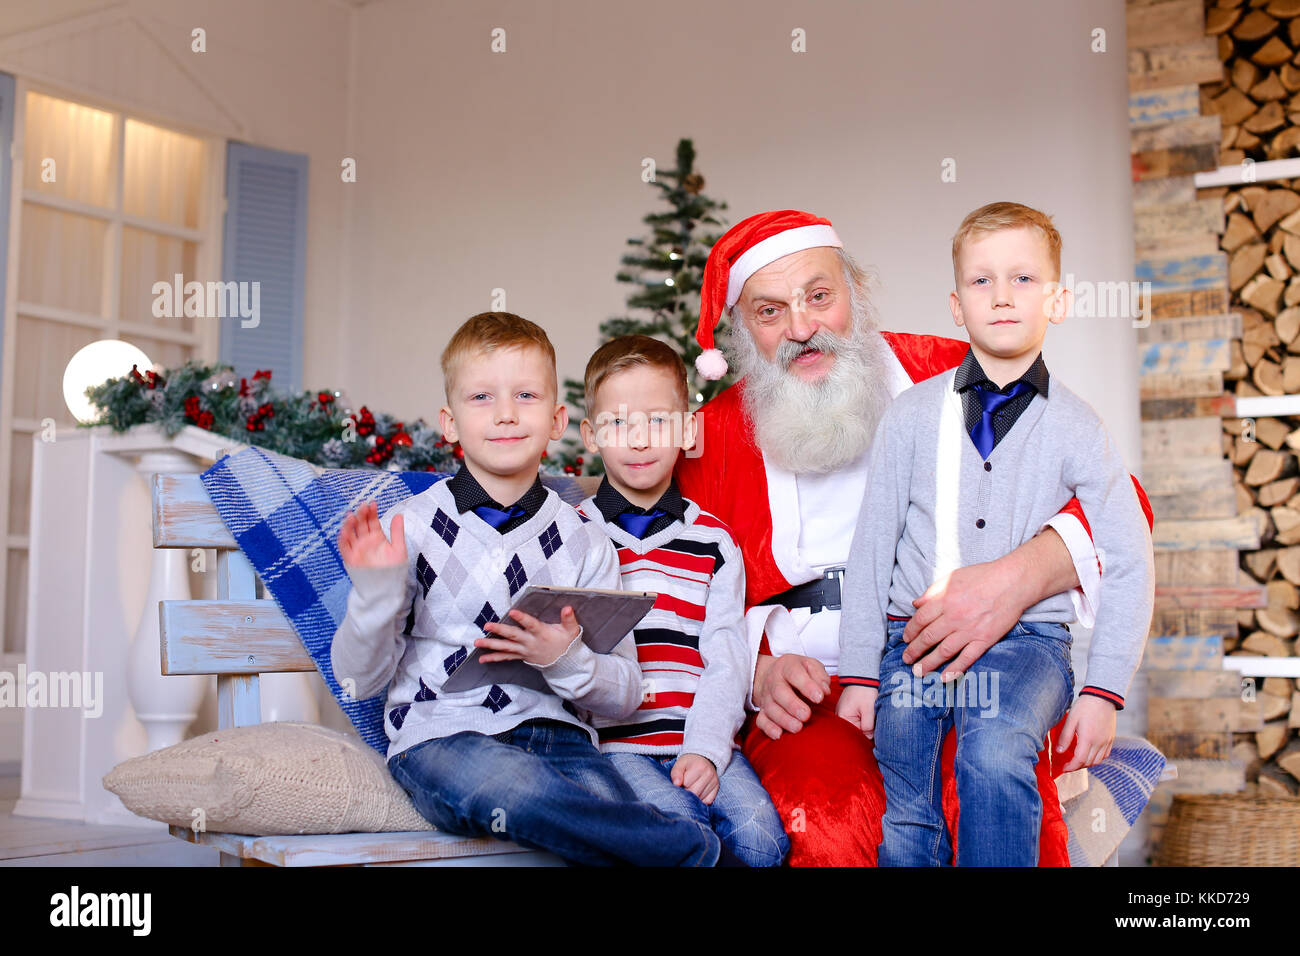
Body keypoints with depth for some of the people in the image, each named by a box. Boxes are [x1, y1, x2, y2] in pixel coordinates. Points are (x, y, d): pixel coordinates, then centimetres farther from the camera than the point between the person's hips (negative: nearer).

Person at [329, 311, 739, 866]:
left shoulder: (583, 543, 10)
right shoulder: (409, 527, 4)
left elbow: (626, 694, 9)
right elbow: (360, 680, 3)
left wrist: (567, 661, -12)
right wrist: (374, 593, -16)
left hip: (555, 734, 2)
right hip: (441, 734, -1)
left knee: (605, 804, -34)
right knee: (508, 785, -36)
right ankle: (701, 852, -20)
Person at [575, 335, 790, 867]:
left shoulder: (713, 542, 13)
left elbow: (726, 662, 6)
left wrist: (705, 749, -9)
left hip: (697, 741, 2)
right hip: (611, 742, -2)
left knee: (760, 834, -20)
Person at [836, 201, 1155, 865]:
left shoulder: (1075, 429, 2)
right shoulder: (911, 416, 4)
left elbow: (1130, 563, 4)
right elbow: (871, 545, 6)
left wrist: (1103, 691, -3)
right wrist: (859, 673, 2)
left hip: (1026, 640, -1)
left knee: (994, 754, -32)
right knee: (906, 824, -12)